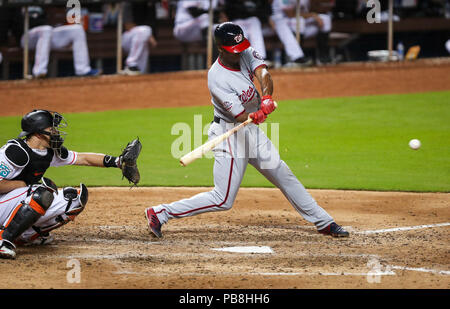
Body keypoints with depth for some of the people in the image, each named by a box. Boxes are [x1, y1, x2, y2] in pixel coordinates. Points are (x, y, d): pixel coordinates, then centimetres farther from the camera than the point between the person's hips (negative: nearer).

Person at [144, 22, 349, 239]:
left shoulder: (246, 54, -4)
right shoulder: (217, 79, -25)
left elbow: (263, 74, -21)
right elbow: (240, 116, -28)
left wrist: (267, 98, -41)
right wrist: (255, 116, -51)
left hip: (252, 132, 8)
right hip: (230, 134, -8)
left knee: (284, 176, 14)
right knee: (223, 200, -8)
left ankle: (323, 222, 25)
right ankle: (160, 213, -3)